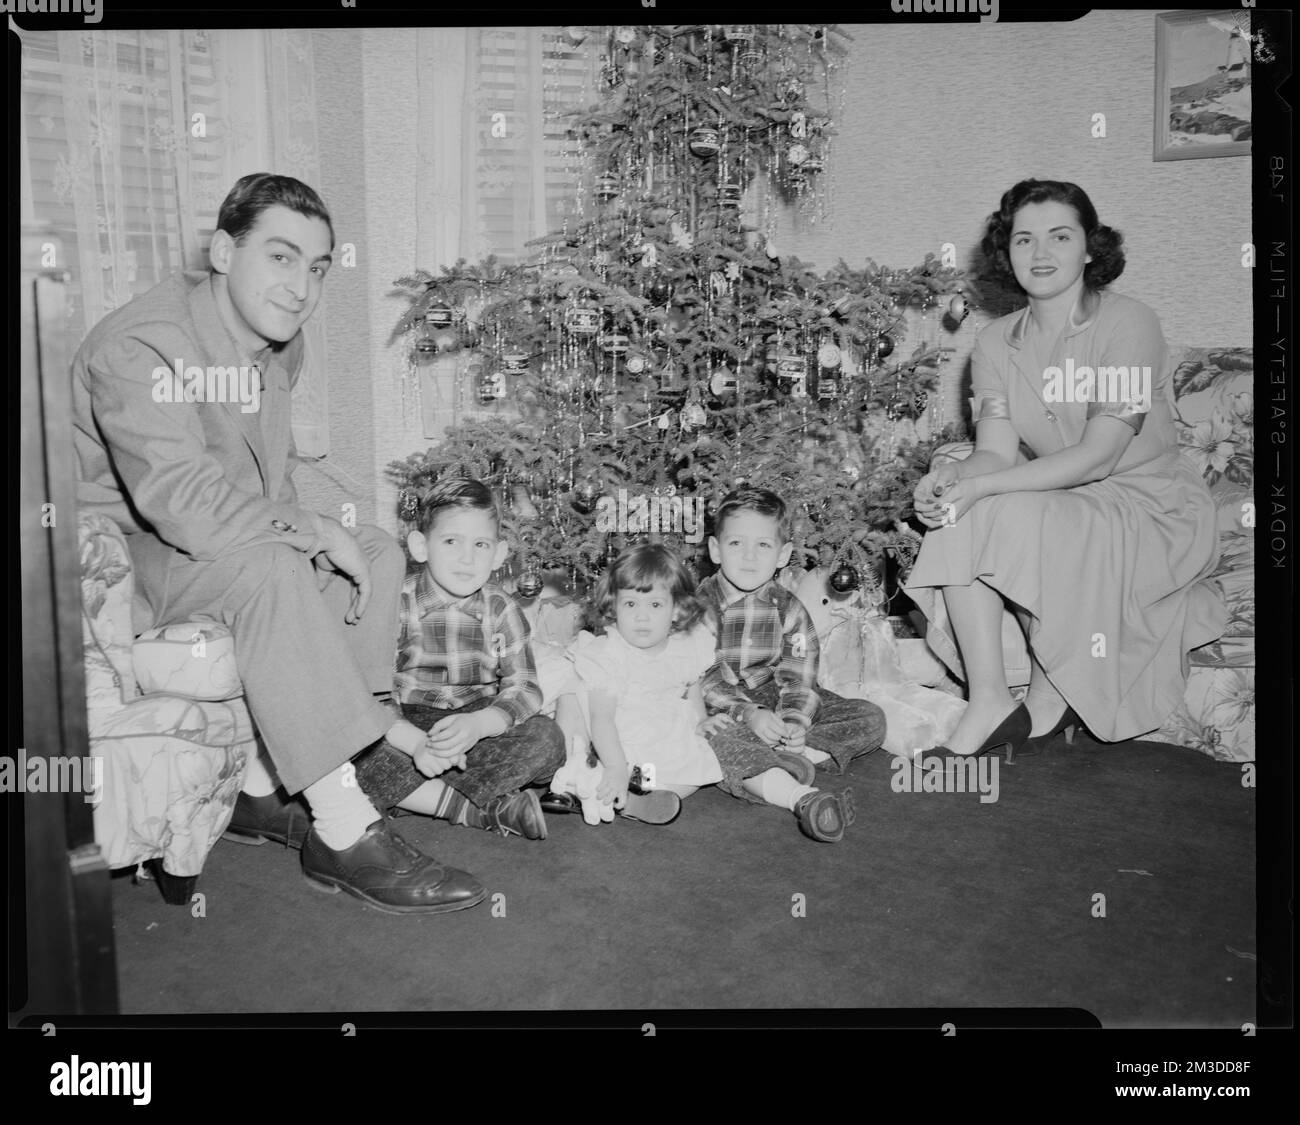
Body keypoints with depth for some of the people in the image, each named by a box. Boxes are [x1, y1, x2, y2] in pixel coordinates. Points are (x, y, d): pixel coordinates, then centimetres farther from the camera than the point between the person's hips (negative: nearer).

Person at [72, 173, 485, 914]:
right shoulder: (140, 347, -23)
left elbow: (268, 482, 9)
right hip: (109, 557, -8)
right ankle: (345, 833, -30)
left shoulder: (277, 345, 4)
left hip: (219, 549, 9)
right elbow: (185, 505, -34)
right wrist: (315, 532, -26)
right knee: (268, 568, -35)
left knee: (378, 557, -6)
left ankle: (262, 787, -6)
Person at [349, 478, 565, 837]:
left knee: (547, 738, -24)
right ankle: (484, 810, -25)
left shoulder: (503, 611, -2)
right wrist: (415, 743, -33)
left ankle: (411, 796, -23)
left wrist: (478, 724, -30)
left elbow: (523, 690, -8)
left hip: (479, 730, 2)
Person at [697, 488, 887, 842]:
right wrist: (749, 714, -29)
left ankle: (795, 754, -26)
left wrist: (794, 721, -26)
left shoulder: (789, 610, 2)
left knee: (870, 717, -8)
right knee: (717, 740, -40)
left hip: (776, 706, 4)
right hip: (721, 714, -4)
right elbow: (704, 680, -15)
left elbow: (798, 679, -6)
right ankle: (802, 798, -55)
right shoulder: (700, 606, -6)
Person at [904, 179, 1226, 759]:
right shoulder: (996, 342, 4)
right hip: (1064, 508, 5)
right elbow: (996, 451, -7)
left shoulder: (1128, 323, -13)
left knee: (1012, 519, -31)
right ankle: (988, 702, -20)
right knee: (955, 519, -21)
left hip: (1155, 505, -5)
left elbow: (1099, 455, -23)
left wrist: (982, 487, -33)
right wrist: (949, 476, -31)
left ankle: (1051, 698, -10)